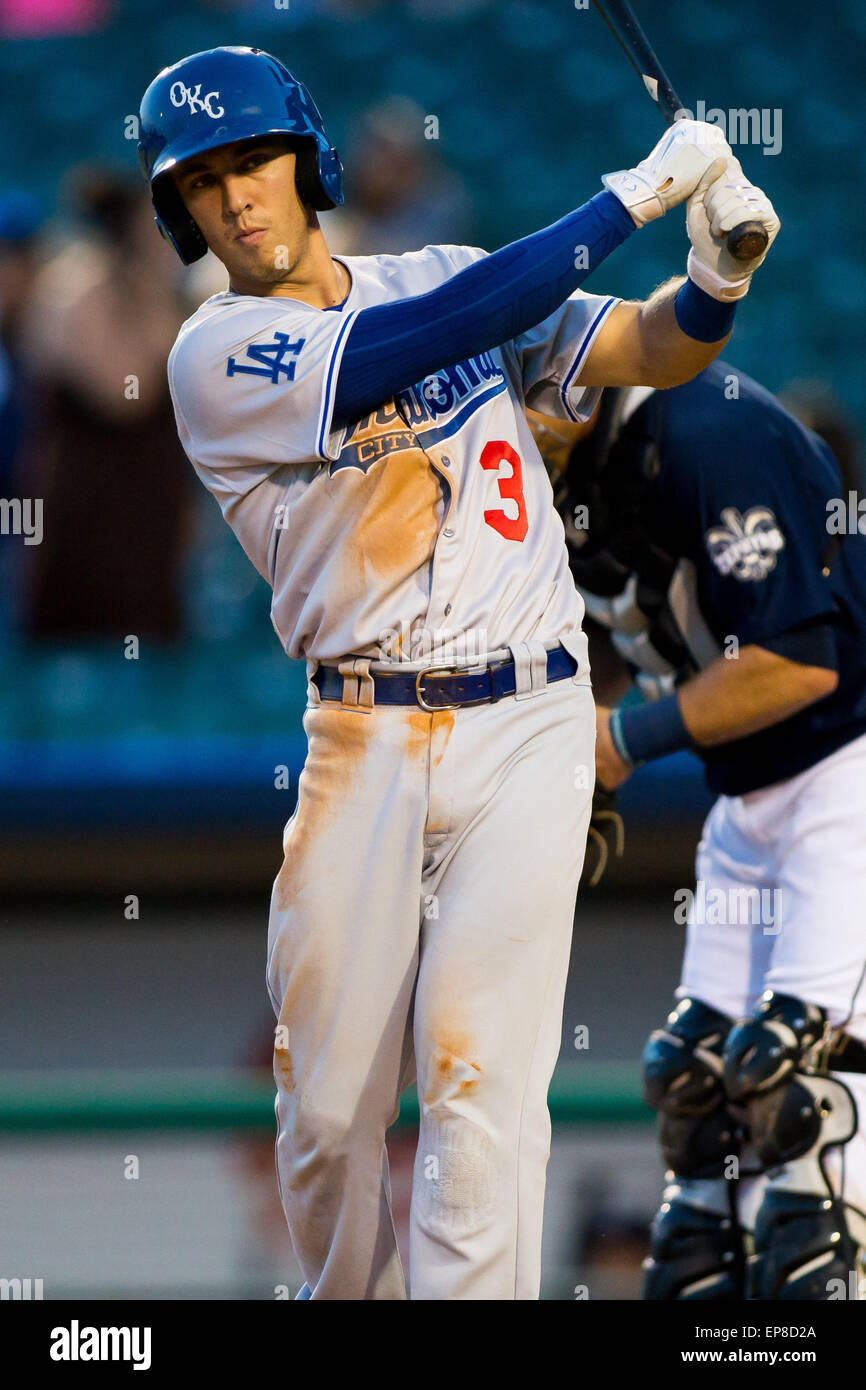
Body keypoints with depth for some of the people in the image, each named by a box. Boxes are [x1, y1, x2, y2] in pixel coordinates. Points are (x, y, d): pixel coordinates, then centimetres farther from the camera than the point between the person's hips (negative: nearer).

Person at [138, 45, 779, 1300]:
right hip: (364, 742, -1)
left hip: (527, 728, 1)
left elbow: (652, 352, 7)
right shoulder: (216, 357, -4)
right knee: (327, 1102, 3)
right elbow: (426, 344, -17)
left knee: (479, 1076, -12)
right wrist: (634, 195, -16)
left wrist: (719, 277, -17)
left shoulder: (452, 276, 10)